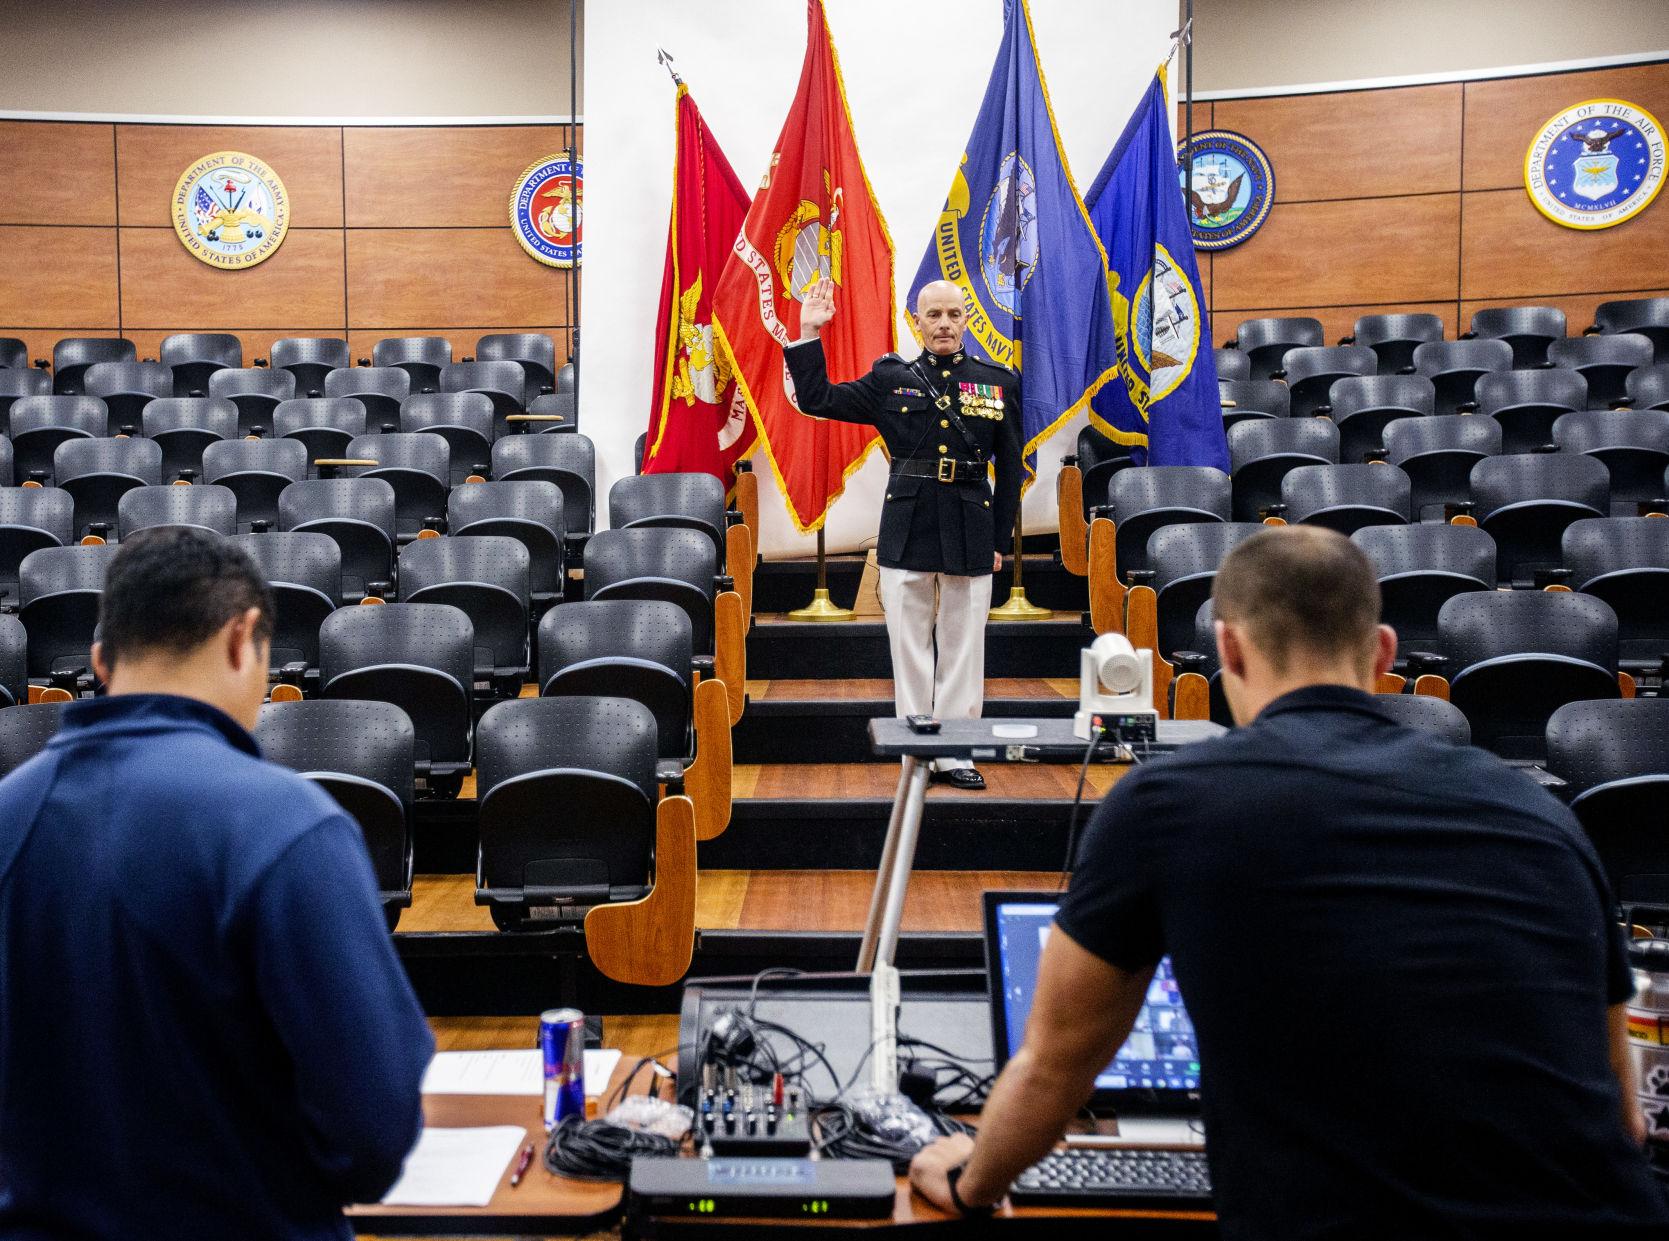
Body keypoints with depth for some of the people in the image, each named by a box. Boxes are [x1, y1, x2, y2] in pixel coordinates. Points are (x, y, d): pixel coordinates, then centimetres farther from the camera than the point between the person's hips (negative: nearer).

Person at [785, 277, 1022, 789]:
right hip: (906, 531, 0)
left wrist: (999, 539, 6)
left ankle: (955, 754, 16)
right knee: (910, 650, 4)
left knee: (963, 650, 6)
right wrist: (809, 335, -2)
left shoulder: (998, 382, 7)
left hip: (970, 532, 0)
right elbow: (816, 400, 6)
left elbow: (1010, 469, 9)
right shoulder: (890, 379, 6)